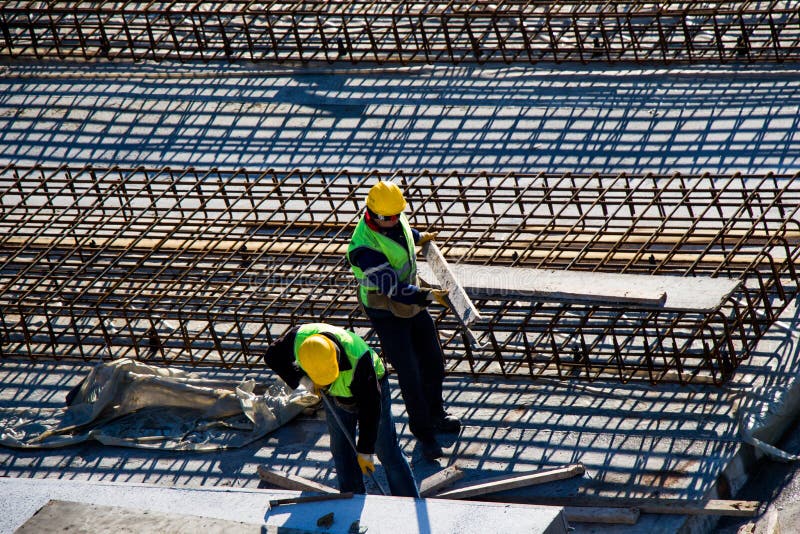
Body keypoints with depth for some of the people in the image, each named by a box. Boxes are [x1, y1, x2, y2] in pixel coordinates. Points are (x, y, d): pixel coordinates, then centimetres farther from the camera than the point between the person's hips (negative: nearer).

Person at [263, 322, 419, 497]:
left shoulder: (358, 358, -43)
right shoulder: (298, 337, -33)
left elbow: (369, 406, -33)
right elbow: (273, 357, -10)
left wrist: (365, 450, -27)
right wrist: (300, 378, -27)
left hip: (369, 388, -4)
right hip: (335, 396, 4)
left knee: (387, 452, -1)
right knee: (341, 451, 7)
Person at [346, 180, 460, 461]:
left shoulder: (396, 217, -11)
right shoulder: (364, 247, -35)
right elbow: (393, 288, -35)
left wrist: (419, 237, 36)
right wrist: (428, 296, -40)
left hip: (411, 300, 8)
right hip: (386, 313, -8)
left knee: (433, 362, 18)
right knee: (409, 374, -1)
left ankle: (435, 415, 41)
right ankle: (425, 433, 17)